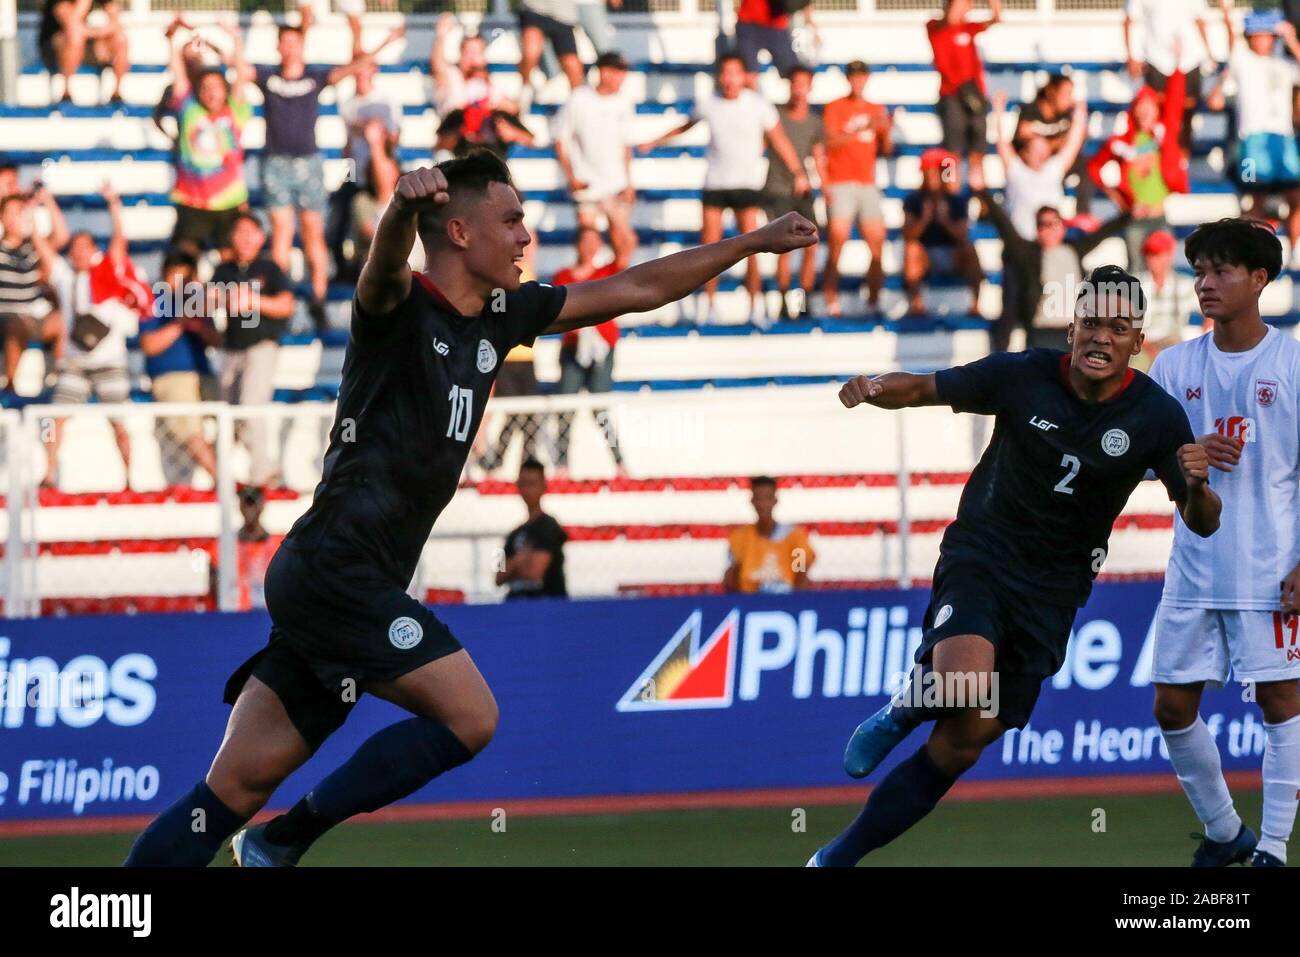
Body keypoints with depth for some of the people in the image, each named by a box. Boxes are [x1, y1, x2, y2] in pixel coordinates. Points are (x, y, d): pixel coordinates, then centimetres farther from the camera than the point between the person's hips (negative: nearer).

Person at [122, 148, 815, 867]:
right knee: (469, 717, -11)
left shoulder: (499, 317, 15)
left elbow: (632, 290, 23)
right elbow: (387, 261, -33)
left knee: (237, 789, 2)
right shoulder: (401, 305, -8)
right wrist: (405, 205, -56)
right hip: (335, 570, -8)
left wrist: (755, 243, 24)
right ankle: (283, 841, -5)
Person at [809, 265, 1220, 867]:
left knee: (961, 746, 1)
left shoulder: (1157, 416, -8)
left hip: (1052, 591, 2)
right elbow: (924, 388, 0)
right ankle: (904, 709, 3)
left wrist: (1197, 488, -31)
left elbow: (1202, 524, -7)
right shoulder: (1023, 376, -10)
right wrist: (876, 388, -22)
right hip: (981, 557, -2)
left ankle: (839, 858, 14)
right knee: (966, 688, -34)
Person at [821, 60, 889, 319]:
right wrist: (863, 128, -17)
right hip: (840, 183, -5)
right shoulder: (835, 108, 4)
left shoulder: (876, 110, 17)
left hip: (868, 185, 5)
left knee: (877, 246, -3)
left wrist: (886, 131, -6)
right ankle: (831, 304, -14)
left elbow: (885, 150, 15)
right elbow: (831, 142, -9)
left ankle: (874, 302, 2)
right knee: (836, 245, -12)